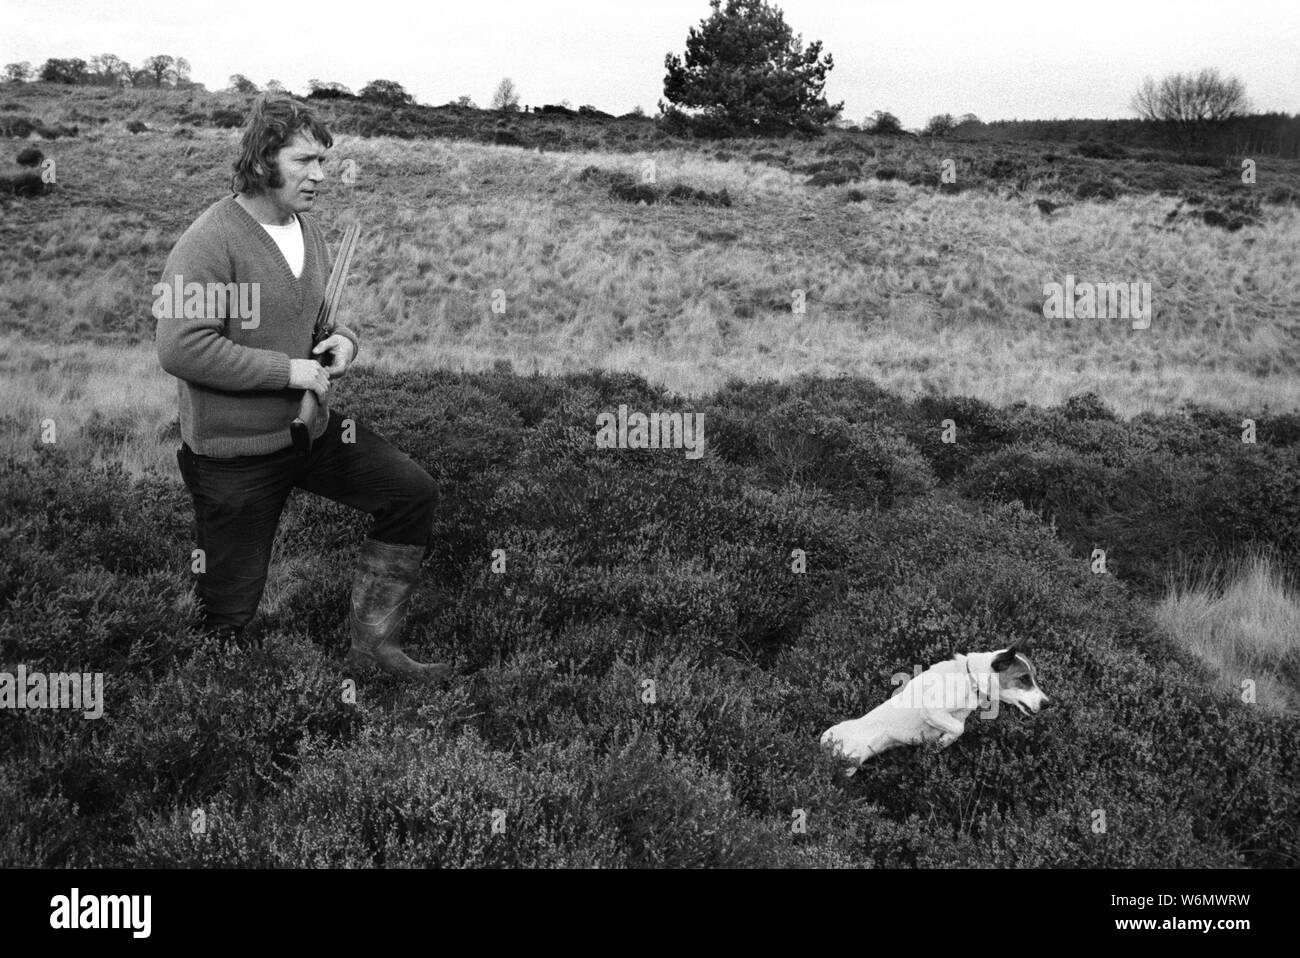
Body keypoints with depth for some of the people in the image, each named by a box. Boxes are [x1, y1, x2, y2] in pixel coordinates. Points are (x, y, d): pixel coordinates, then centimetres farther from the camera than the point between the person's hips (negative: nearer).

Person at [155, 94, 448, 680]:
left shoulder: (308, 228, 6)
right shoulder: (210, 241, -20)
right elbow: (179, 349, -28)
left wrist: (342, 338, -1)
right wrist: (289, 371, -24)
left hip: (314, 428, 7)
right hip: (234, 453, -7)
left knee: (413, 493, 0)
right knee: (231, 607, 2)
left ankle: (371, 640, 10)